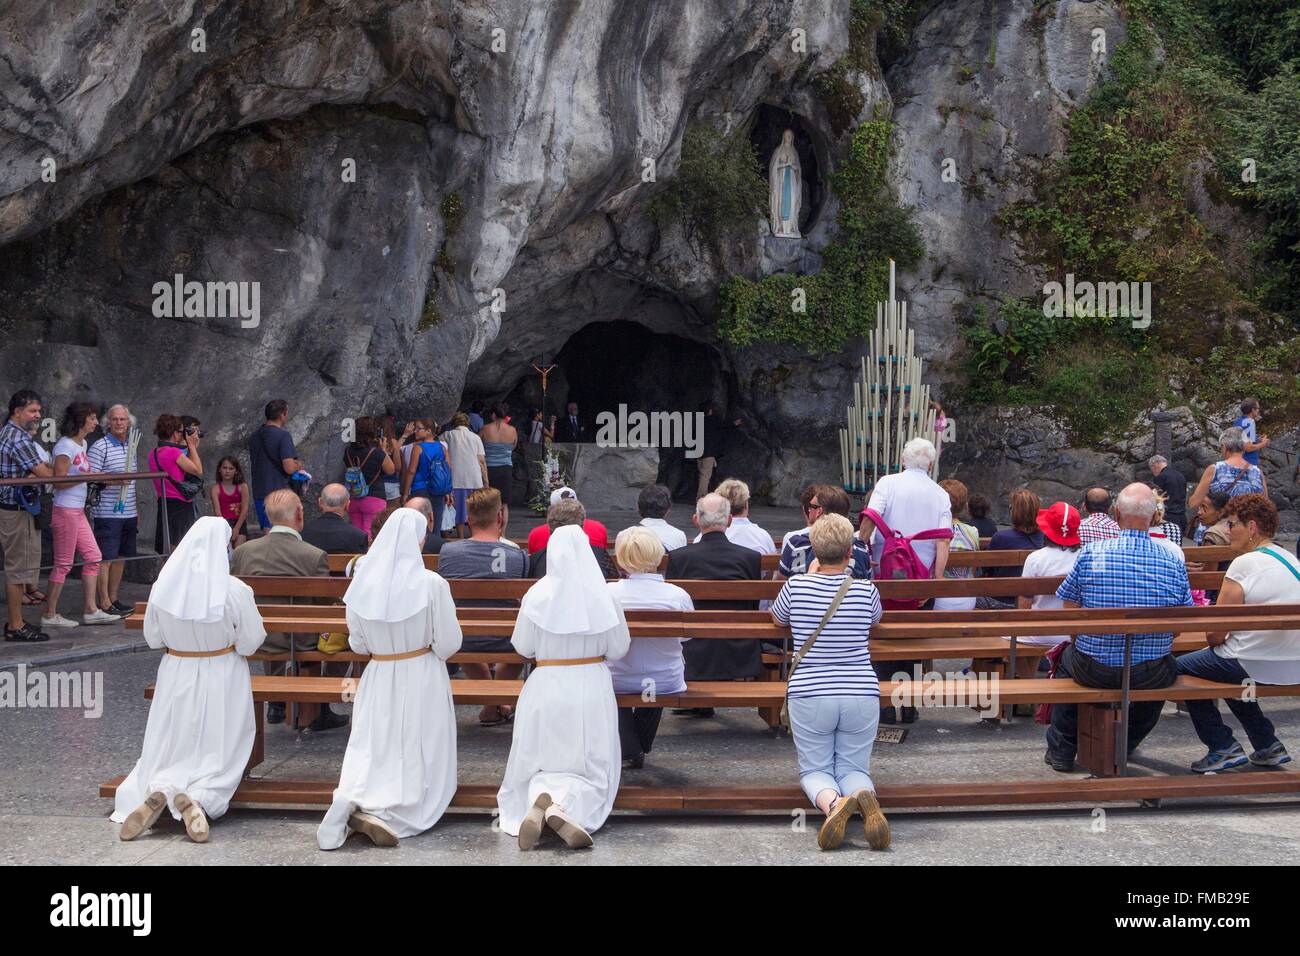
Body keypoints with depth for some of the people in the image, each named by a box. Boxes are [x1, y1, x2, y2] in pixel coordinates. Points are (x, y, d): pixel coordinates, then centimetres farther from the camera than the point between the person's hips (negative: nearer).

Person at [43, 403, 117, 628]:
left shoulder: (83, 444, 13)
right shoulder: (65, 446, -15)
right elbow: (59, 481, -18)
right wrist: (88, 477, -19)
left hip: (79, 510, 9)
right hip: (65, 510, -9)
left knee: (93, 557, 9)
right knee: (63, 563, -2)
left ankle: (90, 610, 14)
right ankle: (49, 615, 7)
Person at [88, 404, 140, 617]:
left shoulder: (130, 446, 16)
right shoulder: (99, 447, -7)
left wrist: (136, 510, 21)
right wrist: (115, 480, -25)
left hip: (128, 513, 7)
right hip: (107, 513, -7)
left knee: (121, 557, 11)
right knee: (105, 558, -6)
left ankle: (113, 598, 19)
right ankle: (104, 602, -3)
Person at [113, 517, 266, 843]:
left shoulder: (163, 586, -9)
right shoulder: (234, 590, -18)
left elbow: (153, 638, 3)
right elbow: (252, 639, -10)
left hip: (176, 677, 2)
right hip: (221, 680, -2)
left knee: (170, 750, 16)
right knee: (218, 753, 10)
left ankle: (157, 790, -15)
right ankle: (198, 797, -19)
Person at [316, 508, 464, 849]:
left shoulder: (362, 583, -4)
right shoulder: (431, 584, -14)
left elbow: (358, 643, 6)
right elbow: (449, 643, -9)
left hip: (378, 680, 3)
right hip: (422, 680, -3)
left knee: (371, 756, 11)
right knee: (420, 763, 6)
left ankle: (350, 800, -20)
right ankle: (385, 816, -20)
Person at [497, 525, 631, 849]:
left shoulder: (537, 595, -8)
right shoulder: (603, 596, -7)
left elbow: (523, 647, 1)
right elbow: (618, 649, 2)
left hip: (546, 689, 0)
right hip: (592, 688, 0)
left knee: (540, 766, 14)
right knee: (592, 769, 10)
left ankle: (540, 798, -20)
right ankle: (564, 807, -21)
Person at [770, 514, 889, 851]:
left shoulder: (796, 586, -5)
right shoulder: (866, 590, -3)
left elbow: (777, 619, 18)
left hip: (808, 694, -1)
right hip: (862, 696, 1)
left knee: (814, 770, 12)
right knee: (853, 768, 14)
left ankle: (832, 802, -24)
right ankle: (865, 797, -23)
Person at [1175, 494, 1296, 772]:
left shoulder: (1245, 564, -16)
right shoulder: (1290, 561, 9)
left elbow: (1215, 634, -16)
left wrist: (1212, 638, 7)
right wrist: (1222, 638, 18)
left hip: (1257, 665, -8)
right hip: (1293, 668, 8)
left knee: (1182, 666, 10)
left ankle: (1224, 747, 9)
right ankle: (1267, 745, 27)